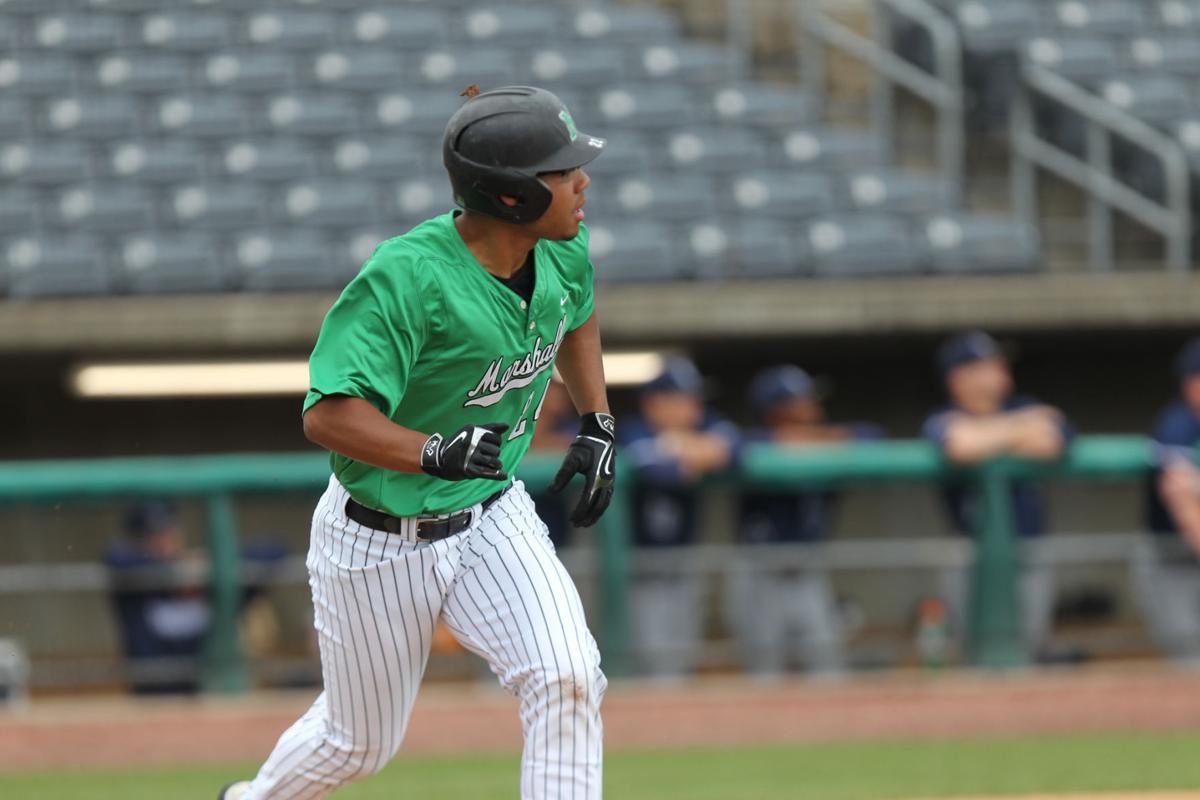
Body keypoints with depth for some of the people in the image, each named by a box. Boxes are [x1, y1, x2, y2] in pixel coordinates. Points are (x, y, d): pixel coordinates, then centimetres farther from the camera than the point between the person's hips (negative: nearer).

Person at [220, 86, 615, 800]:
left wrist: (598, 426, 6)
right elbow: (328, 415, -35)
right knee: (360, 742, 14)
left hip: (493, 520, 5)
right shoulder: (407, 278, -30)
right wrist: (435, 452, -50)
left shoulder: (563, 250, -8)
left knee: (567, 677, -21)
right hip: (379, 544, -5)